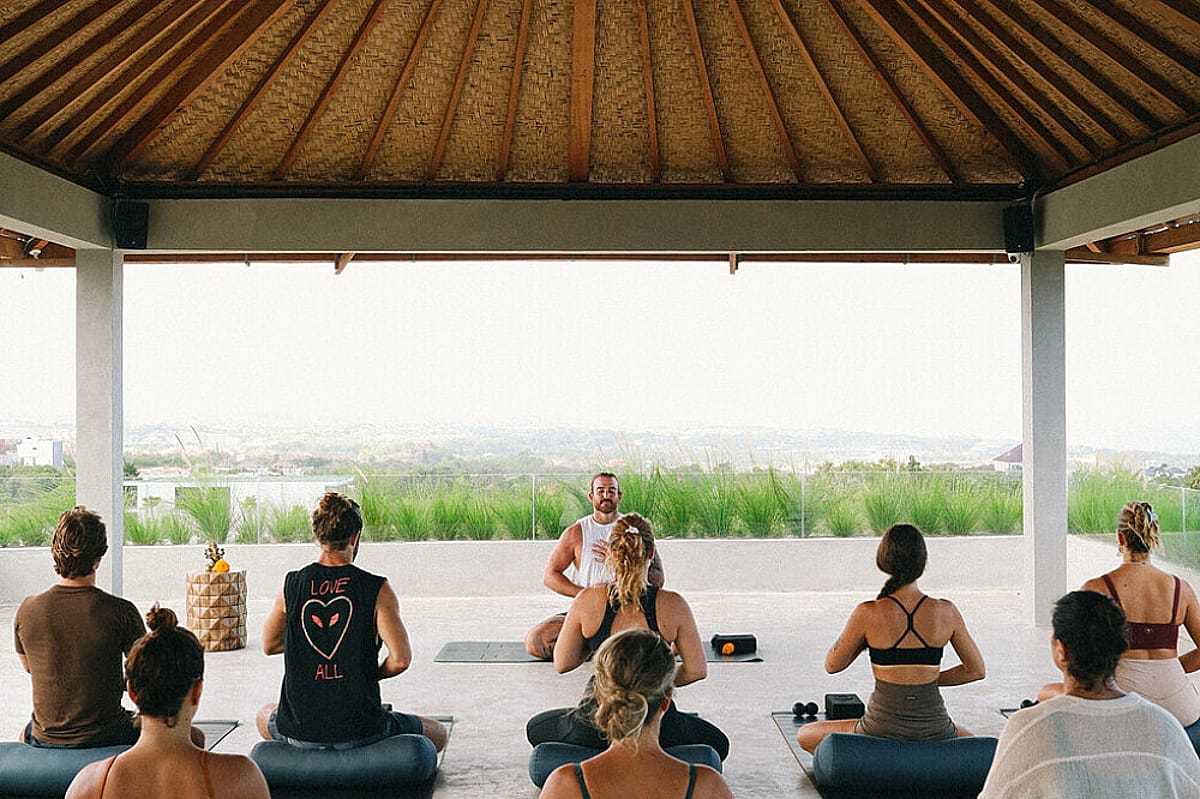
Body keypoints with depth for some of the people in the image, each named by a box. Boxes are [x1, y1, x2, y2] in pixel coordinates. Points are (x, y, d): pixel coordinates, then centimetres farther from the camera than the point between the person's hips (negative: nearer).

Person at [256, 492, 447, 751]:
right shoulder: (377, 590, -11)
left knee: (265, 716, 39)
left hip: (299, 731, 3)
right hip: (360, 731, -3)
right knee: (437, 733, 22)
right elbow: (400, 659, -17)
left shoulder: (291, 586, -2)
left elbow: (269, 646, 12)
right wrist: (372, 674, 3)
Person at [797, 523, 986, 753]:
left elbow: (832, 665, 1)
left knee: (805, 735, 22)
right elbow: (977, 670, 5)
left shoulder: (868, 614, -14)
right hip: (934, 733, 3)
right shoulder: (947, 612, -7)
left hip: (882, 731, -3)